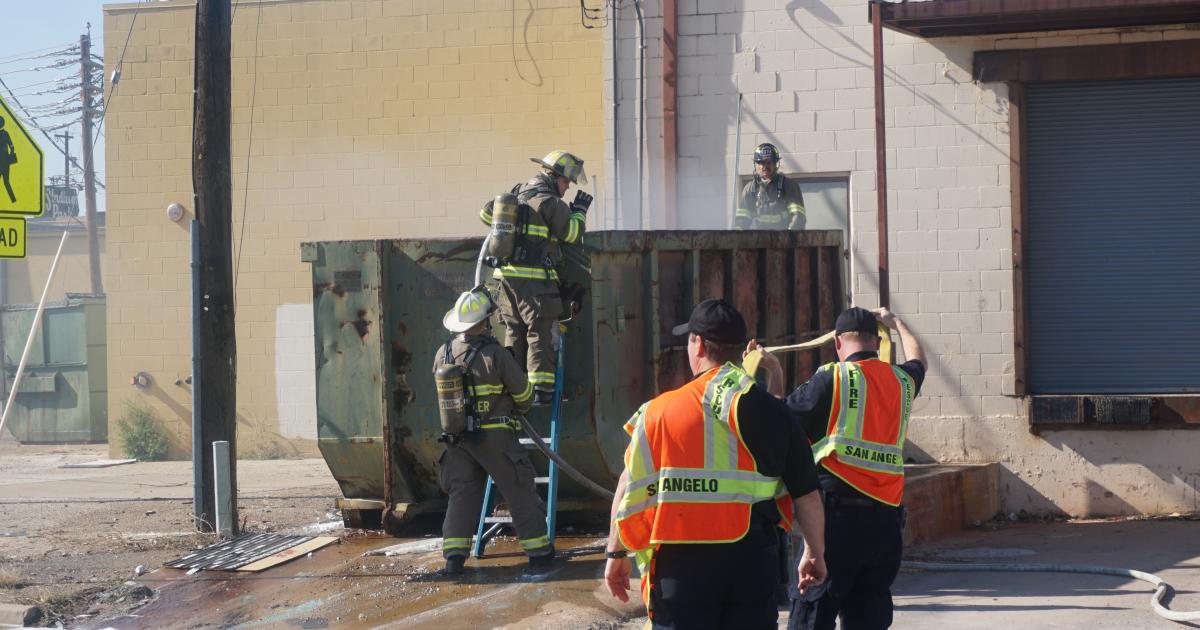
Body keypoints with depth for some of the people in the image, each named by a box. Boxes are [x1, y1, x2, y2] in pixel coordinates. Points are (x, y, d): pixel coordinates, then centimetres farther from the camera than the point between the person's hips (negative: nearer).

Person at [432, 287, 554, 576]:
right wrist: (520, 409, 17)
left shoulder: (442, 355, 0)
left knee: (462, 494, 10)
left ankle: (454, 555, 0)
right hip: (495, 437, -5)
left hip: (457, 439, 5)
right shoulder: (495, 354, -16)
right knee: (520, 494, 7)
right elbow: (523, 392, -6)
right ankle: (538, 551, 15)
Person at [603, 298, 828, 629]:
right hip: (753, 561, 2)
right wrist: (815, 553, 18)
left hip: (682, 563, -2)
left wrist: (617, 554, 11)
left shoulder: (660, 411, -3)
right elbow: (806, 496, 5)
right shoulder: (772, 412, 2)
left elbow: (630, 488, 0)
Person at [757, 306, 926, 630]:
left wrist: (774, 375, 14)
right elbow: (918, 360, 38)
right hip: (887, 517, 5)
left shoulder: (832, 378, -3)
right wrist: (896, 323, 55)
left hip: (837, 510, -5)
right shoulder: (902, 381, 13)